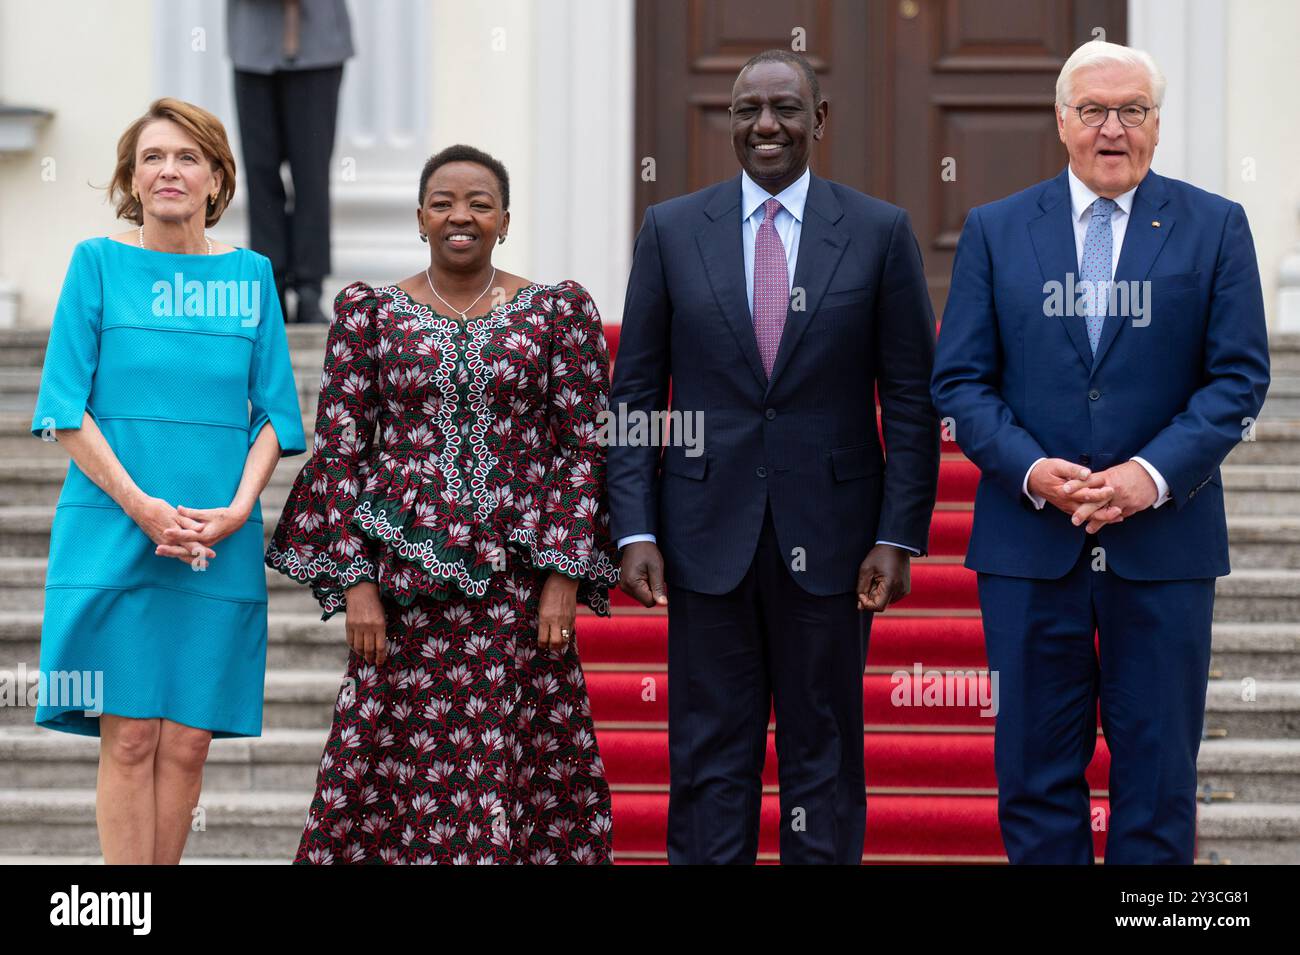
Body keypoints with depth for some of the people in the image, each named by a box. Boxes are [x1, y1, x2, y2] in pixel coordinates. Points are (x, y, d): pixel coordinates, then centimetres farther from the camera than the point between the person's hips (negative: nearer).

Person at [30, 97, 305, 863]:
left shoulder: (250, 276, 9)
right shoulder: (99, 263, 3)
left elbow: (272, 413, 9)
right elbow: (67, 410, -2)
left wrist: (237, 509, -8)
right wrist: (143, 507, -13)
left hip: (221, 544, 2)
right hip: (113, 535, -2)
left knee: (187, 743, 2)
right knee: (129, 738, -4)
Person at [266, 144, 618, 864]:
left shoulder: (558, 313, 4)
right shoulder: (370, 315, 5)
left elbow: (583, 450, 1)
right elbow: (340, 453, 3)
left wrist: (565, 578, -6)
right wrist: (356, 583, -5)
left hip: (517, 581, 0)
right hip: (403, 579, 0)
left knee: (518, 772, 0)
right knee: (399, 769, -1)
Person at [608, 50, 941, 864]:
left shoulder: (880, 232, 1)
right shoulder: (673, 230, 4)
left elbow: (912, 401, 1)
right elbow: (635, 394, 4)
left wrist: (899, 536, -6)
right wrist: (635, 530, -3)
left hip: (829, 535, -1)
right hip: (708, 533, 1)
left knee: (824, 758, 7)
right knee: (709, 763, 3)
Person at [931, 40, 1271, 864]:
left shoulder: (1214, 228, 4)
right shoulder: (996, 231, 7)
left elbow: (1239, 376, -1)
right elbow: (960, 382, 4)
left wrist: (1153, 474, -14)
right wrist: (1029, 469, -13)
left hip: (1163, 541, -1)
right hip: (1030, 541, 1)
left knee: (1158, 766, 3)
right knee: (1037, 765, 5)